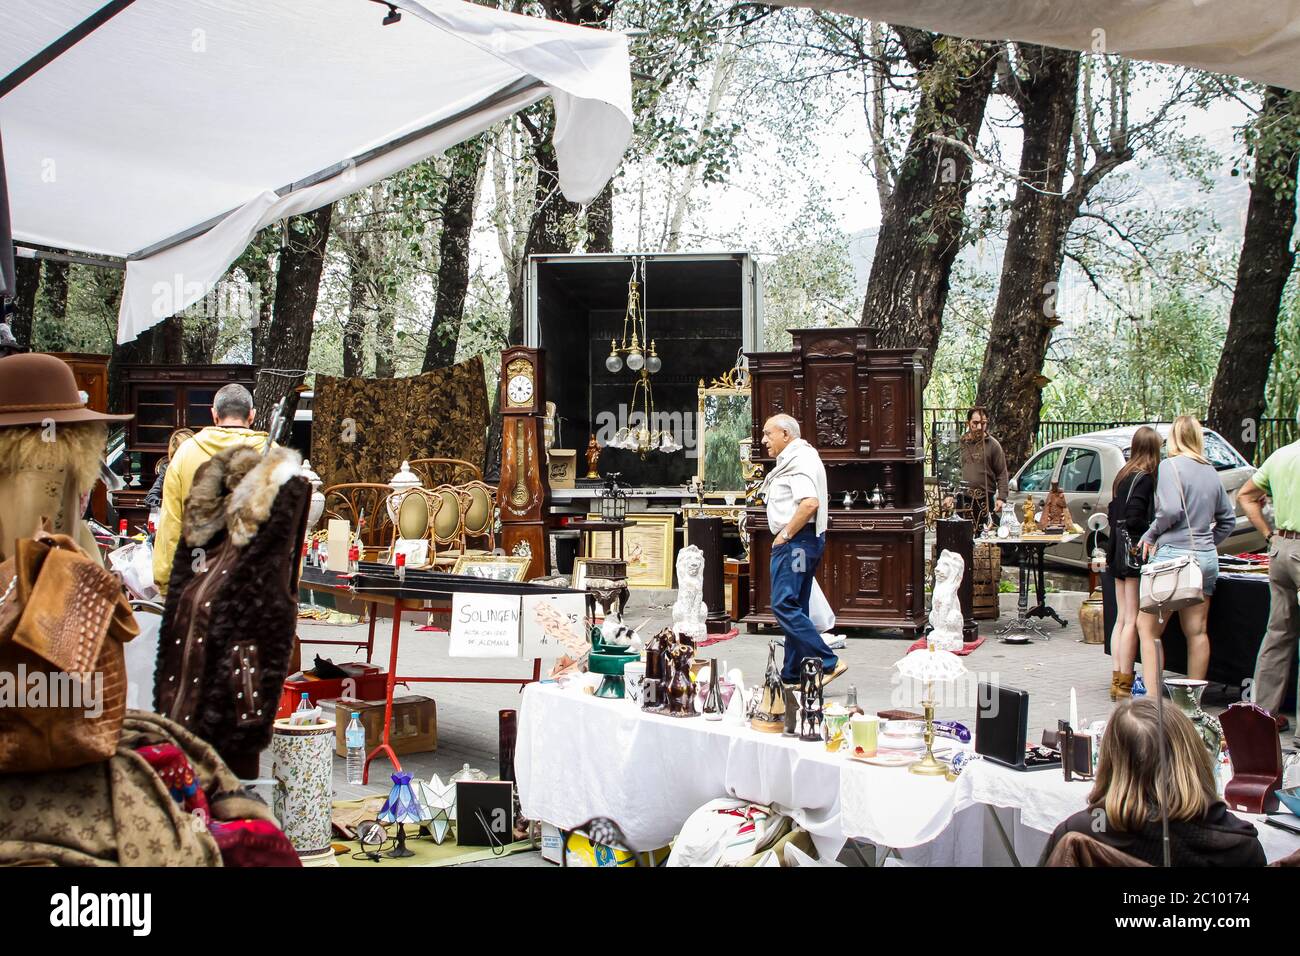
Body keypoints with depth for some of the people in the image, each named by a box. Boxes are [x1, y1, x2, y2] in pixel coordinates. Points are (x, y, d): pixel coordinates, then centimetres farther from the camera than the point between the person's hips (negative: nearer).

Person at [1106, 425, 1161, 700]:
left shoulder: (1123, 475, 12)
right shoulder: (1146, 478, -14)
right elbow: (1135, 520, -22)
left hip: (1119, 551, 9)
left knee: (1121, 619, 13)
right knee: (1133, 621, -5)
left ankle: (1117, 680, 17)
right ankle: (1125, 684, -3)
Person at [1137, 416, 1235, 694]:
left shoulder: (1171, 466, -7)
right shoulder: (1210, 471, 12)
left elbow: (1171, 509, -20)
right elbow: (1228, 519, 17)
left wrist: (1150, 536, -6)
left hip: (1174, 554, -7)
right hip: (1207, 557, 7)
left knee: (1148, 628, 0)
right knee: (1197, 632, 10)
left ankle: (1153, 698, -8)